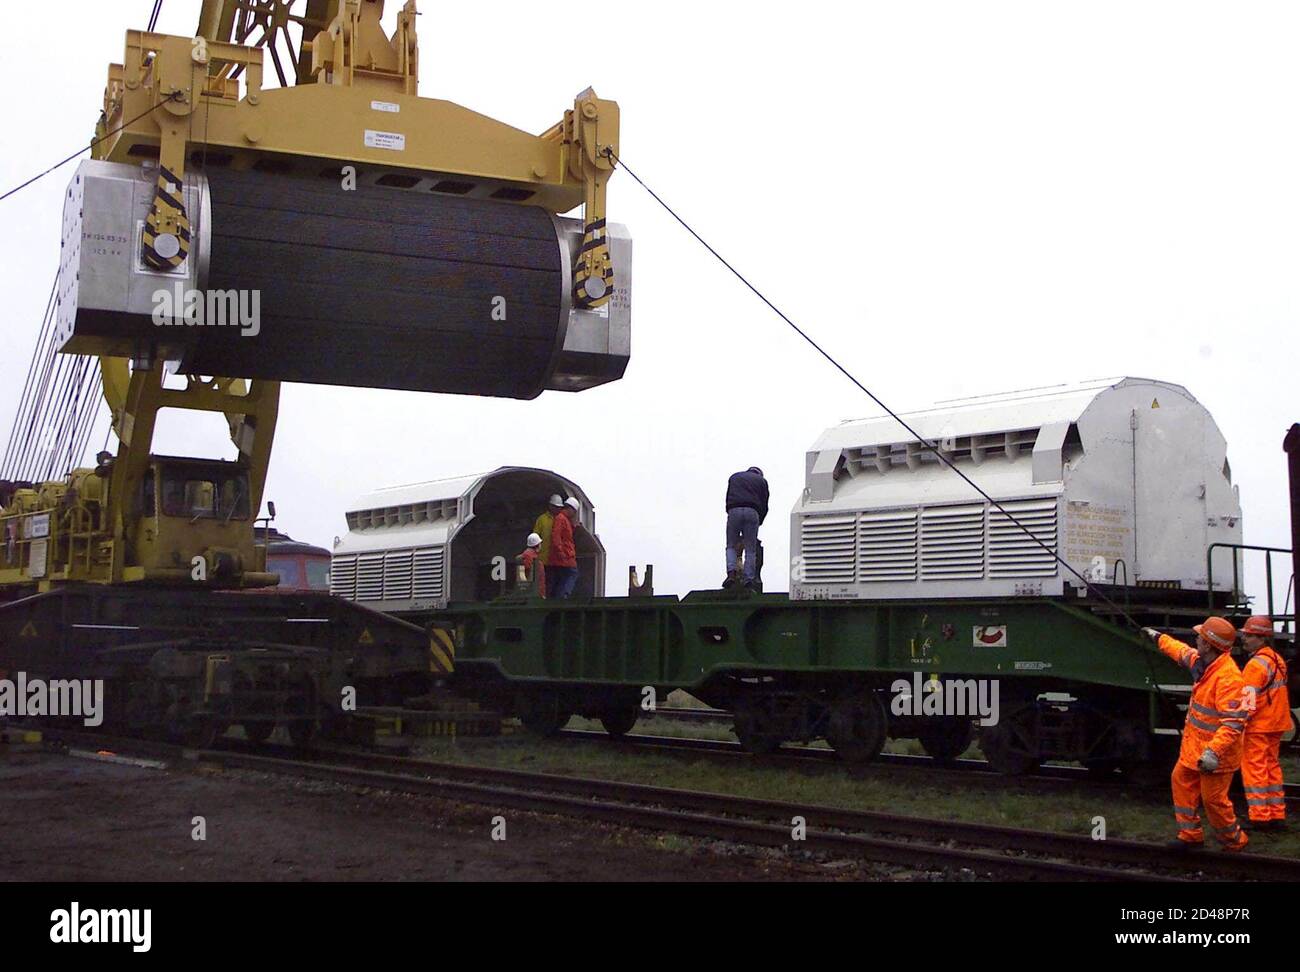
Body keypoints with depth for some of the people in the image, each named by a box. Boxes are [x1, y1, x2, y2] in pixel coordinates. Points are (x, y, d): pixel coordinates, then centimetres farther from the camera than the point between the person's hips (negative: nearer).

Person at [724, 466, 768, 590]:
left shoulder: (734, 477, 29)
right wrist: (758, 523, 24)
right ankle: (749, 581, -6)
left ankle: (731, 573, -13)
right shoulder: (762, 481, 25)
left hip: (734, 511, 0)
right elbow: (764, 505, 18)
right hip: (752, 512, 0)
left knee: (731, 546, 10)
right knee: (751, 550, 4)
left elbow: (727, 499, 22)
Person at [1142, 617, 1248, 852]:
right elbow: (1182, 652, 27)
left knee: (1213, 799, -2)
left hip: (1215, 752, -9)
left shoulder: (1228, 677, -28)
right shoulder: (1202, 662, 1)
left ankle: (1234, 841, 17)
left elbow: (1233, 723, -32)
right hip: (1195, 744, 10)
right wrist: (1159, 638, 39)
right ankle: (1190, 835, 24)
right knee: (1182, 781, 14)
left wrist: (1214, 753, -38)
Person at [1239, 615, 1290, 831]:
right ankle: (1277, 815, 18)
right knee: (1272, 766, 15)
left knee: (1254, 768, -2)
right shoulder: (1277, 660, 10)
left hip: (1257, 726, -9)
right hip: (1276, 724, 9)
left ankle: (1259, 816, -2)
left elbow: (1248, 700, -23)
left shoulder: (1256, 664, -19)